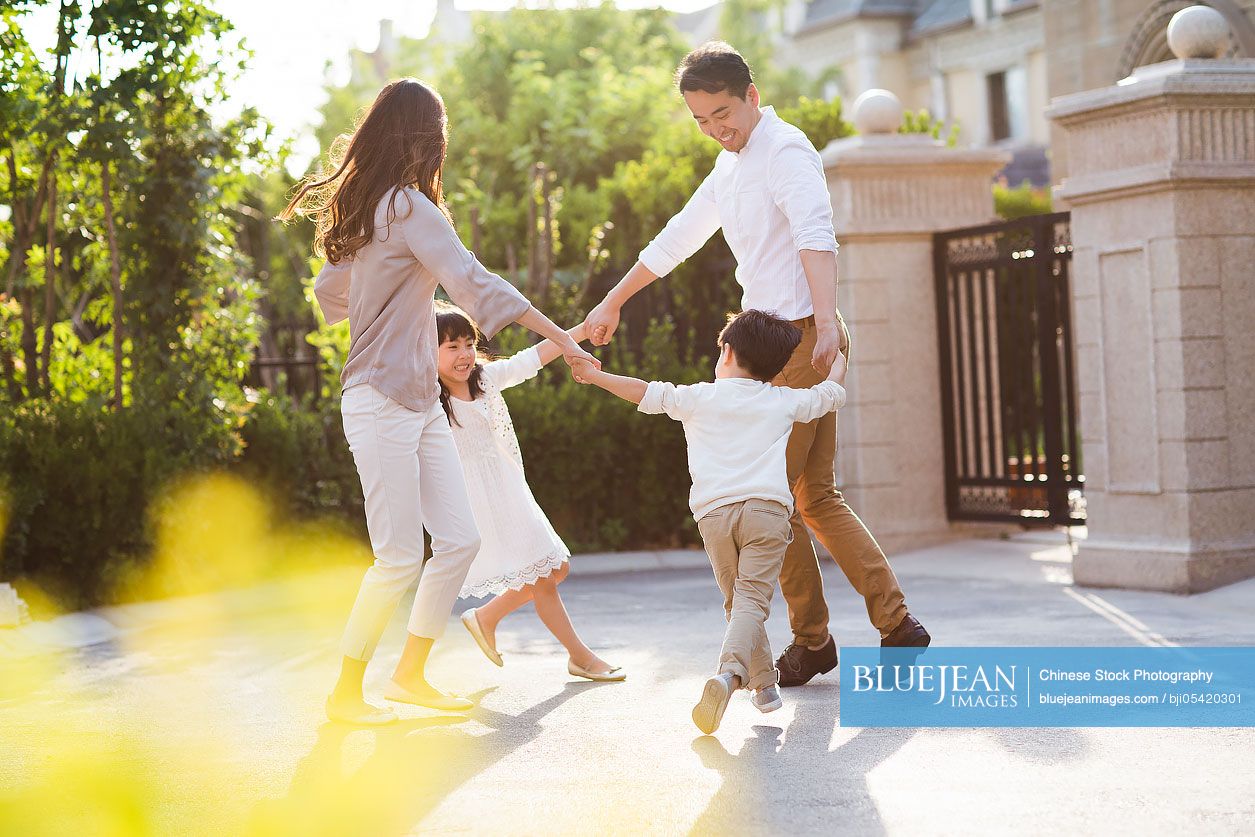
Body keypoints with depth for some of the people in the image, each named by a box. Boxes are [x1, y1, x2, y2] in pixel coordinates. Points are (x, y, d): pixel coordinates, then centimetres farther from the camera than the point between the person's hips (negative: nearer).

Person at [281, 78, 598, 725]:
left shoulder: (365, 209, 13)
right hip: (382, 401, -9)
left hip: (419, 401, 9)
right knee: (399, 557, -5)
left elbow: (330, 290, 24)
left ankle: (410, 674, 17)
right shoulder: (409, 206, -14)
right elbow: (475, 283, -22)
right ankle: (346, 693, 7)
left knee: (459, 539, 7)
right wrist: (559, 337, -23)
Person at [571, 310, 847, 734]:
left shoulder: (699, 397, 14)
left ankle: (764, 684, 19)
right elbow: (833, 392, 28)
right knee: (752, 600, -9)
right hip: (767, 508, -1)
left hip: (713, 512, 1)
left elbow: (648, 394, 16)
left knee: (737, 601, 16)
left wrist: (597, 376, 26)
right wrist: (836, 355, 48)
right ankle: (730, 672, -32)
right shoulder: (784, 401, 16)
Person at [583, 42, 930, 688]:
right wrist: (611, 303, 34)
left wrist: (826, 320, -40)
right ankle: (897, 623, 7)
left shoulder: (784, 149, -10)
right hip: (781, 342, 10)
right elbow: (676, 240, 30)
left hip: (800, 338, -10)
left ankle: (811, 641, 6)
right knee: (816, 496, 9)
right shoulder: (730, 167, 21)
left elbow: (815, 234, -27)